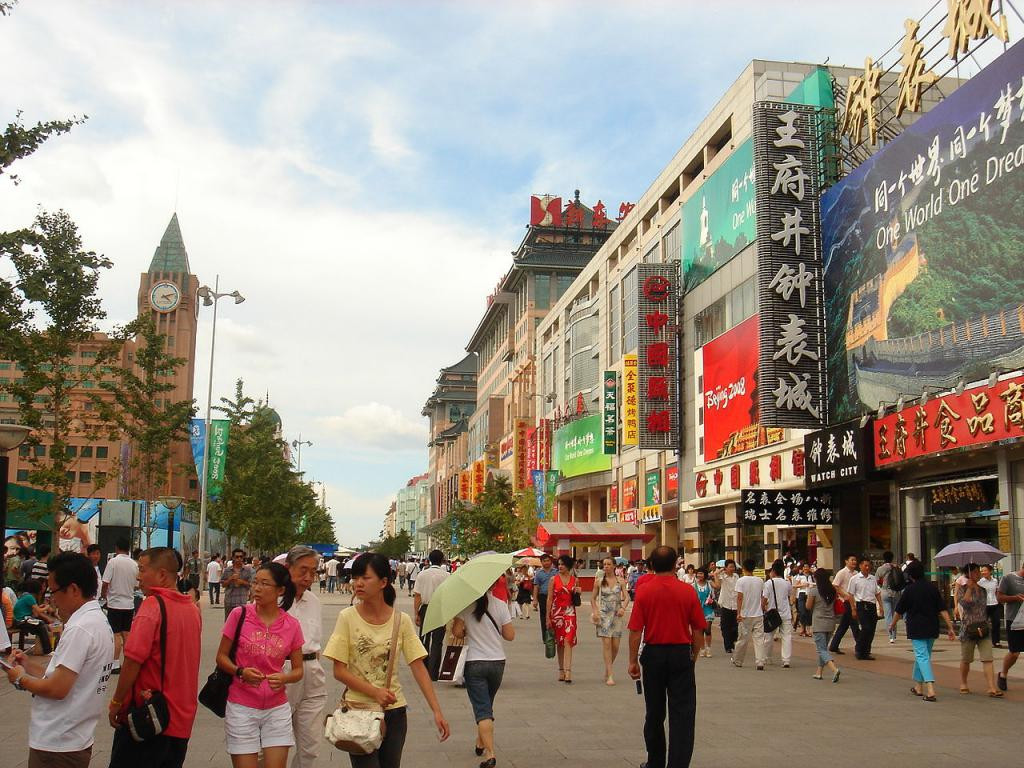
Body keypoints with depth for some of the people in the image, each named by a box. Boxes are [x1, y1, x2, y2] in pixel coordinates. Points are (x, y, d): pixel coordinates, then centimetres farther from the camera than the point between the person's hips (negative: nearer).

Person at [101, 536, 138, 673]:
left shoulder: (113, 562, -12)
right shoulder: (134, 564, 2)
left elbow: (105, 583, -12)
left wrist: (104, 595, 5)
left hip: (115, 603, -4)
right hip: (129, 604, 5)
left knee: (116, 635, 0)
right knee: (126, 634, 11)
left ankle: (116, 664, 1)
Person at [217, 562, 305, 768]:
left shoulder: (292, 625, -2)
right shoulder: (239, 615, -8)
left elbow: (298, 670, 5)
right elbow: (221, 657, 0)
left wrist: (284, 678, -17)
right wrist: (240, 672, -19)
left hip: (277, 709, 2)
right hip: (241, 708, -1)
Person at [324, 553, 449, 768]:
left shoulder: (401, 620, -3)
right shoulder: (348, 618, -8)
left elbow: (418, 667, -3)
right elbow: (339, 671, -8)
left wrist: (436, 711, -10)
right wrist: (375, 692, -19)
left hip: (394, 711, 3)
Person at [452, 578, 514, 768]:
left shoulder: (466, 605, -8)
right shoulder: (501, 605, -4)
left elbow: (457, 632, -11)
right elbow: (510, 635, -2)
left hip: (474, 663, -2)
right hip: (497, 662, 3)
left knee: (482, 710, -4)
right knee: (487, 706, 22)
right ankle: (480, 744, 34)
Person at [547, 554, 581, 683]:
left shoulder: (574, 580, 6)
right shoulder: (554, 579, 2)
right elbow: (550, 599, 0)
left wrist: (577, 593, -5)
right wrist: (548, 617, -3)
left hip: (569, 612, 0)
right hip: (556, 612, 0)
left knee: (568, 641, -12)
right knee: (559, 642, 7)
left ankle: (568, 671, -17)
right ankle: (561, 670, 17)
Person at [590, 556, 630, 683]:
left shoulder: (620, 581, 5)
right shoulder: (599, 581, 4)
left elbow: (626, 597, 0)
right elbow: (593, 598, 8)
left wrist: (623, 608, -17)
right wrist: (595, 611, -6)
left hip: (617, 615, 2)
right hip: (604, 615, -2)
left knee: (615, 645, 2)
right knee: (607, 644, -10)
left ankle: (607, 670, 26)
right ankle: (610, 676, -8)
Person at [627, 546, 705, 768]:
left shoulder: (644, 591, -7)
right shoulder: (688, 591, -6)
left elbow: (636, 631, -8)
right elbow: (698, 630, -3)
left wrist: (633, 661, 1)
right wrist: (694, 657, 12)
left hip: (653, 654, 1)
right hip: (681, 654, -1)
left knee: (654, 713, 15)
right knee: (682, 714, 3)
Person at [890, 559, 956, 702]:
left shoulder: (909, 590, -8)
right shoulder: (932, 587, 2)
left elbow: (899, 611, 1)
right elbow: (943, 609, -1)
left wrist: (892, 625, 17)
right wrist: (950, 627, 2)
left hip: (916, 629, -5)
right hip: (932, 629, 5)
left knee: (922, 657, -7)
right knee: (924, 655, 19)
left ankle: (930, 690, -22)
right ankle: (918, 686, 30)